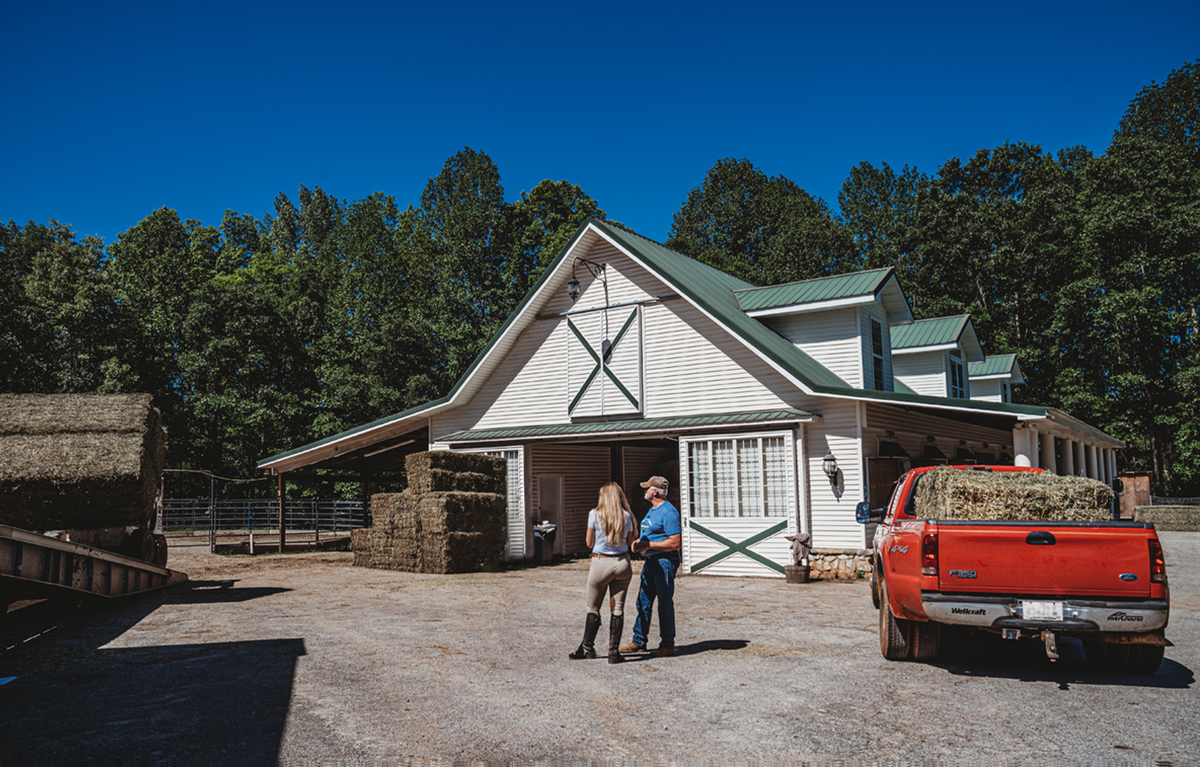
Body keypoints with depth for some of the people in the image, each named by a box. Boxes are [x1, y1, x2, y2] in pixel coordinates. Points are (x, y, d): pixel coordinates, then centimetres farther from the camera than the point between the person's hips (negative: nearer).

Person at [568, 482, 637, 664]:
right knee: (617, 609, 7)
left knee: (593, 609, 11)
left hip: (601, 563, -2)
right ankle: (614, 652, 8)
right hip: (622, 563, 2)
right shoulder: (626, 516, 0)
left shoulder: (595, 514, -5)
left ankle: (587, 648, 19)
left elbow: (589, 543, 2)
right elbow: (629, 542, 9)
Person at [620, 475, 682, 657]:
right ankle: (639, 642, 19)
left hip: (665, 561, -10)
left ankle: (667, 645, 9)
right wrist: (639, 542, 5)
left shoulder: (668, 512, -17)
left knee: (665, 603, -2)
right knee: (643, 601, 11)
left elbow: (676, 543, -21)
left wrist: (649, 545, -19)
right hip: (651, 561, 10)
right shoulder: (652, 510, 15)